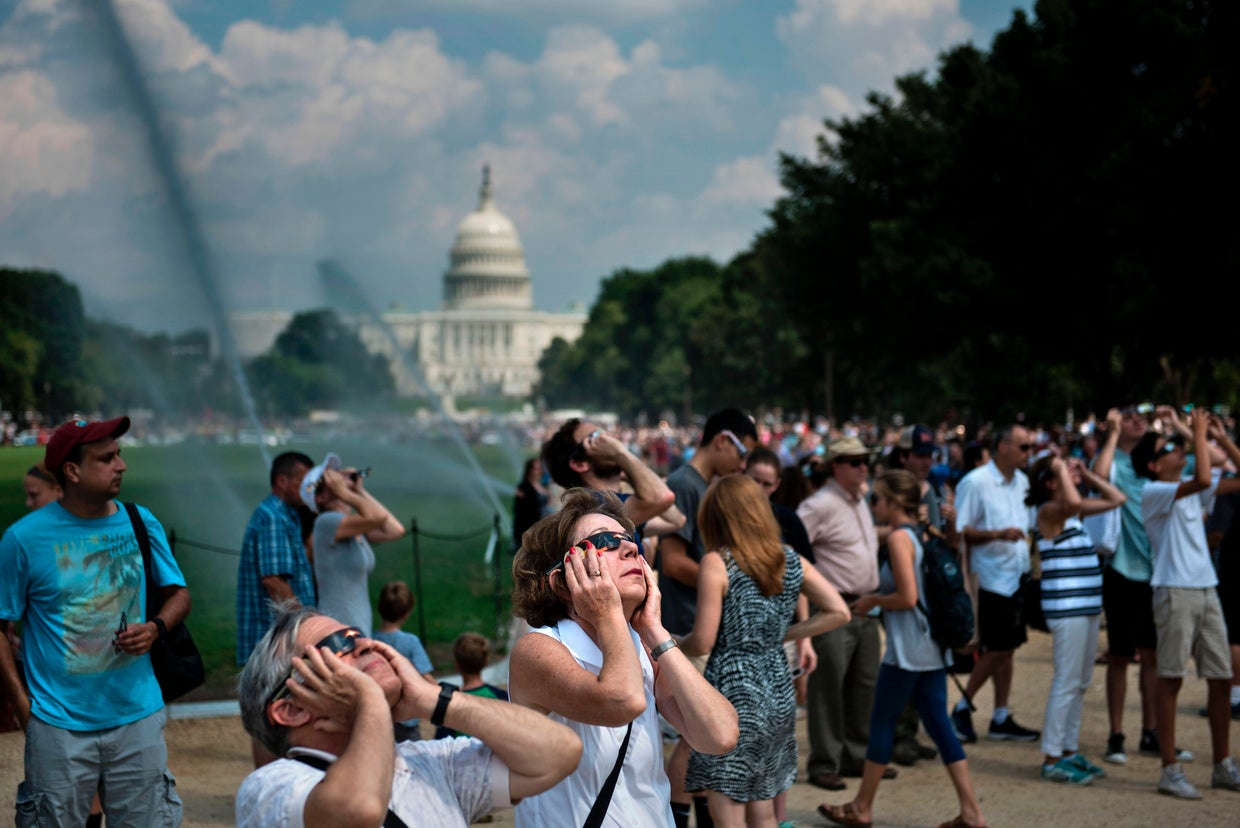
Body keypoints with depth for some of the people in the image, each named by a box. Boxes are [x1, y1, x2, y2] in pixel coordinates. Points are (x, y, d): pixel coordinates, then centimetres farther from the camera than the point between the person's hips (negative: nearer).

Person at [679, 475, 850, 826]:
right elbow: (838, 612, 6)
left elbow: (703, 642, -12)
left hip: (733, 692, -6)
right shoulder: (790, 560, 7)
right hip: (778, 691, 7)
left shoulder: (717, 563, -10)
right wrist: (782, 635, 11)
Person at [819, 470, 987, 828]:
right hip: (932, 646, 8)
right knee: (939, 724, 8)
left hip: (907, 648, -8)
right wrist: (875, 598, 16)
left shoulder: (899, 538, -14)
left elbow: (907, 597, -20)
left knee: (882, 721, 4)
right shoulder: (923, 535, 11)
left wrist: (872, 600, -5)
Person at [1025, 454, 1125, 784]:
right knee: (1067, 682, -7)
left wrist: (1086, 473, 12)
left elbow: (1116, 499, 21)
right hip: (1066, 608, -9)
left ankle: (1070, 751, 21)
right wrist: (1062, 470, -19)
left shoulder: (1074, 511, 15)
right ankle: (1052, 759, -3)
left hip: (1087, 606, 9)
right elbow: (1073, 501, -34)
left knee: (1080, 683, 14)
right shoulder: (1049, 511, -11)